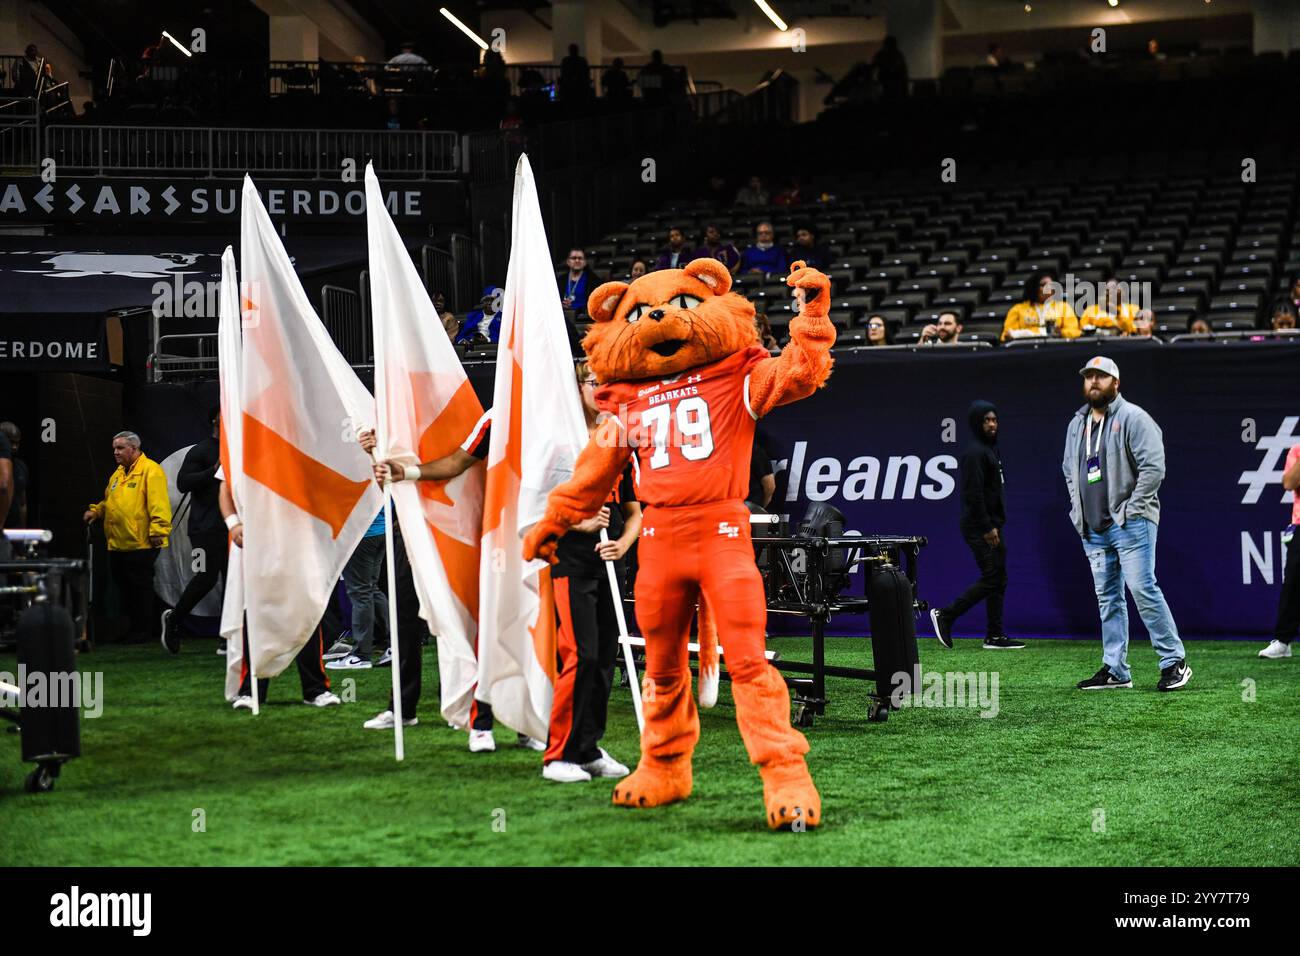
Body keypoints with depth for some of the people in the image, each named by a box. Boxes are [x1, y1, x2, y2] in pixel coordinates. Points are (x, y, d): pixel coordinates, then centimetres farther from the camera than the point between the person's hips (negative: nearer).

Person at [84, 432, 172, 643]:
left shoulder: (150, 470, -8)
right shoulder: (118, 474, 20)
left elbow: (158, 504, -16)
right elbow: (108, 501, 32)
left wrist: (157, 531, -22)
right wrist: (95, 511, 14)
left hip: (141, 544, -9)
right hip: (117, 544, 9)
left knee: (140, 587, -3)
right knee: (123, 587, 11)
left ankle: (142, 631, 4)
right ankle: (131, 629, 19)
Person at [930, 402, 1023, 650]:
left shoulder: (992, 450, 18)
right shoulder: (975, 453, -14)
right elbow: (973, 493, -21)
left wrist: (995, 525, 17)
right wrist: (986, 527, -22)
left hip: (991, 525, 10)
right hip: (979, 528, -10)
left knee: (998, 579, 8)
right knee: (991, 579, -11)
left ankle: (995, 636, 10)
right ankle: (945, 615, -4)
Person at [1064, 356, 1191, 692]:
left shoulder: (1132, 418, -6)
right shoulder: (1077, 424, 17)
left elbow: (1154, 466, -13)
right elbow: (1069, 469, 28)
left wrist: (1130, 510, -15)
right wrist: (1079, 508, 15)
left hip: (1130, 523, -7)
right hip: (1092, 528, 7)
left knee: (1142, 588, -13)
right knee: (1107, 598, 7)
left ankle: (1175, 661, -7)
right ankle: (1115, 670, 11)